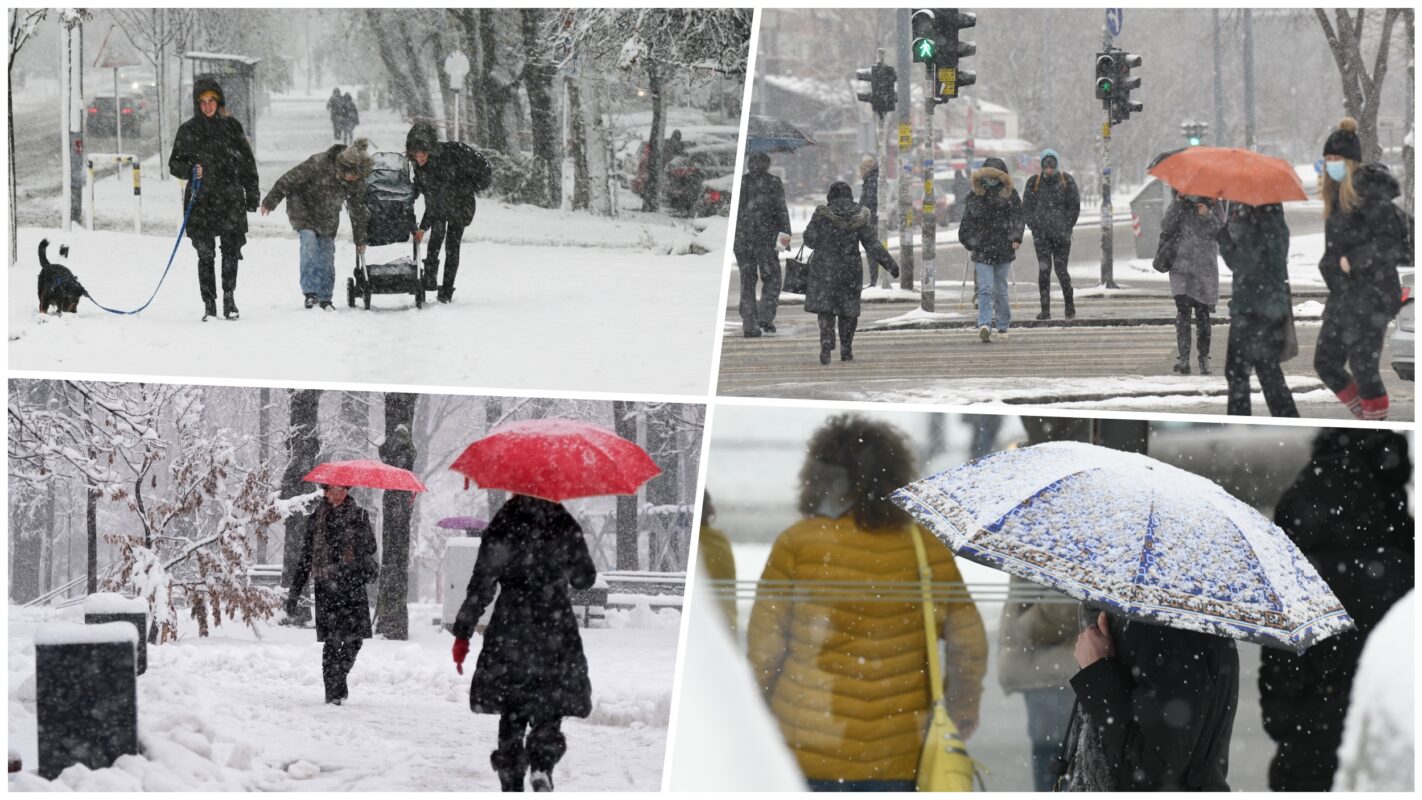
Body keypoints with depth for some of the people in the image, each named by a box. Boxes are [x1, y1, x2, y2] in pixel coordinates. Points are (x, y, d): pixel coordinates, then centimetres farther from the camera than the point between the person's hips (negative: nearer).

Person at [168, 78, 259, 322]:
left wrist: (252, 196, 6)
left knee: (231, 249, -4)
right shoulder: (188, 130, 5)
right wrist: (190, 170, -12)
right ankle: (209, 304, 6)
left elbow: (247, 162, 10)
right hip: (200, 201, 0)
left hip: (230, 199, 0)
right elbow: (174, 163, 10)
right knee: (205, 254, 0)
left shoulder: (231, 126, 6)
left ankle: (229, 297, 10)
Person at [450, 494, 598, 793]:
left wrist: (463, 633, -2)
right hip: (555, 633, 0)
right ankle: (542, 765, -16)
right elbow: (584, 578, 10)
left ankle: (511, 786, 4)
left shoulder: (501, 529, -5)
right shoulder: (565, 527, 0)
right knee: (550, 708, 9)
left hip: (511, 631, 0)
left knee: (512, 714, 9)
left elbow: (481, 586, -7)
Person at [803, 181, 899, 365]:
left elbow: (810, 239, -3)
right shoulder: (860, 217, -4)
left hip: (824, 267, -2)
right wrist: (890, 264, 1)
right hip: (850, 269, 2)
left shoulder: (822, 215, -8)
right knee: (848, 309, 14)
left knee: (825, 308, 1)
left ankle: (826, 343, -20)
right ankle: (846, 350, 18)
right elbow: (873, 245, -4)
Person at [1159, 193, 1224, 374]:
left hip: (1205, 268, 1)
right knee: (1183, 311, -11)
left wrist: (1207, 216, -18)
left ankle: (1204, 357, 15)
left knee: (1202, 313, 5)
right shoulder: (1181, 206, 5)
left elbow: (1220, 231, -4)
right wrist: (1178, 203, -16)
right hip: (1181, 266, -1)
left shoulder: (1213, 206, 7)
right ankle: (1183, 357, -13)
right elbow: (1166, 227, -9)